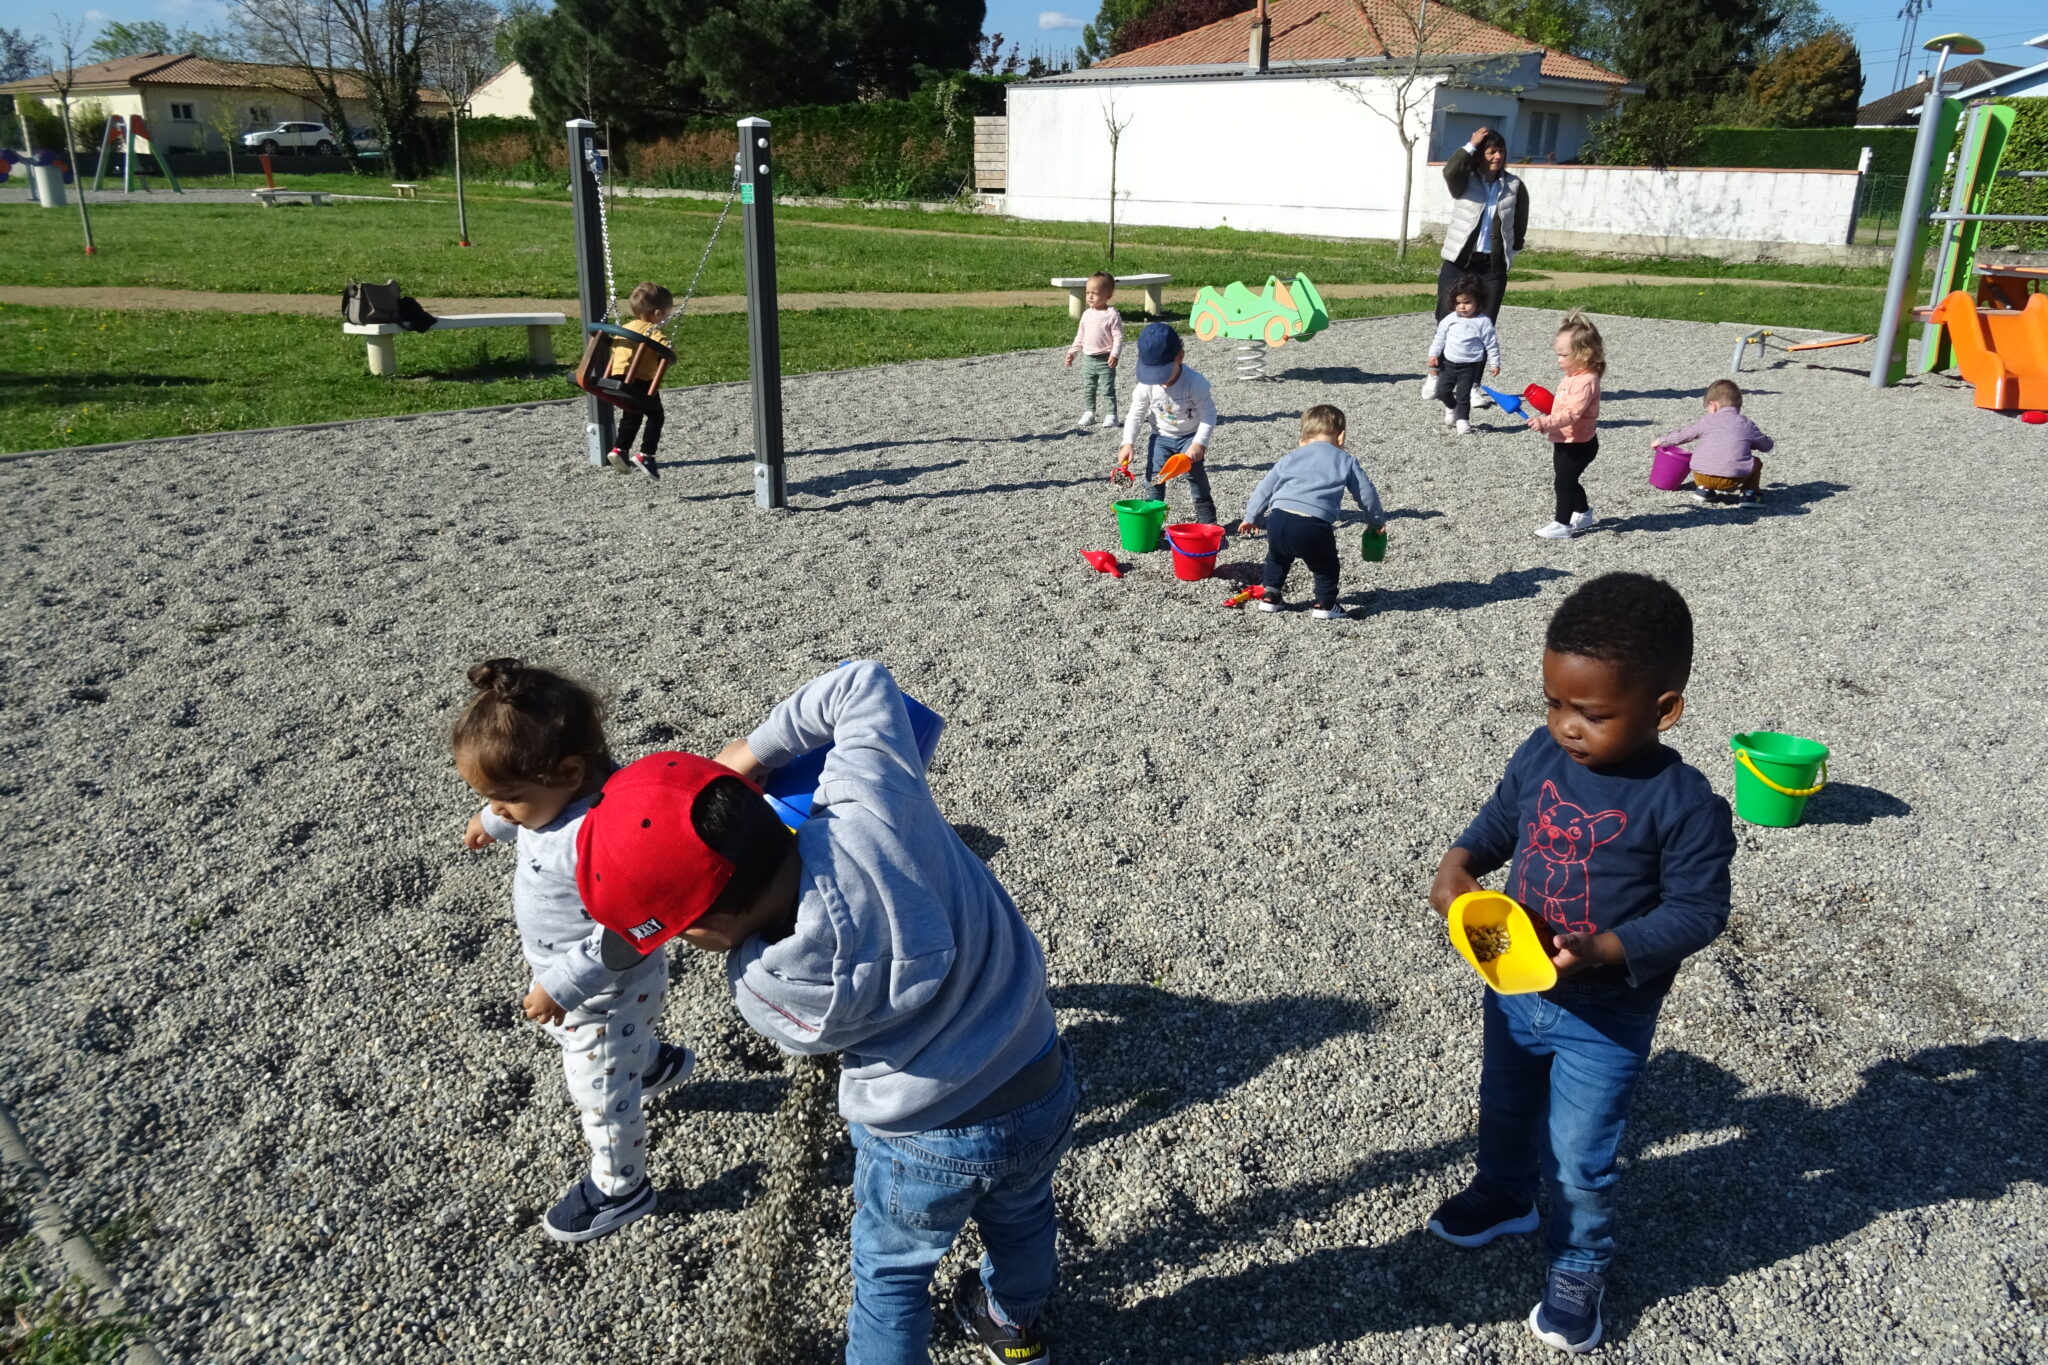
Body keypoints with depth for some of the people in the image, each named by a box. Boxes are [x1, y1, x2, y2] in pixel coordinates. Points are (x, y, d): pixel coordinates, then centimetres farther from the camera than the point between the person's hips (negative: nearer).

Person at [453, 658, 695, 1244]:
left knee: (602, 1096, 15)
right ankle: (654, 1063, 67)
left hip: (604, 991, -9)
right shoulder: (558, 790, -15)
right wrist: (491, 822, 27)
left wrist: (562, 986, -31)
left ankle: (620, 1189, 41)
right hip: (565, 975, 9)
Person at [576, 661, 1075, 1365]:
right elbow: (863, 683, -9)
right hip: (1047, 1090, 6)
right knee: (1019, 1218, 36)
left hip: (930, 1148, -6)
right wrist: (756, 747, -7)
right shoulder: (871, 795, -28)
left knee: (889, 1276, 27)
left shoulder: (773, 991, -29)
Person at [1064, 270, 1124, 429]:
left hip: (1105, 360, -6)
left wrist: (1115, 354, -26)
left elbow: (1118, 337, -14)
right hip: (1088, 358, 6)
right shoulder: (1087, 314, 6)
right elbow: (1080, 336, 15)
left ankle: (1110, 416, 3)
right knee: (1087, 389, 10)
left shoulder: (1112, 315, -12)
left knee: (1107, 389, -2)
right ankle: (1088, 414, 18)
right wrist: (1072, 352, 11)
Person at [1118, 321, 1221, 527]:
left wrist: (1199, 443, -28)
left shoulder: (1195, 383, -26)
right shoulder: (1146, 386, -18)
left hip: (1190, 436, -2)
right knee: (1154, 478, -5)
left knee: (1196, 475, -4)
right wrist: (1128, 443, -18)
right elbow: (1135, 414, -7)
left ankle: (1207, 518, 8)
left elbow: (1208, 414, -20)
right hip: (1161, 437, 3)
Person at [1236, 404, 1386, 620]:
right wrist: (1377, 521, 34)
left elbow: (1265, 487, 26)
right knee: (1326, 566, 21)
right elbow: (1366, 494, 19)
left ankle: (1270, 597, 33)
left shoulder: (1291, 457, 25)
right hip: (1313, 526, -3)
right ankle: (1325, 605, 16)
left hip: (1278, 519, 4)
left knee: (1278, 558, 32)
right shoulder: (1346, 460, 18)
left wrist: (1251, 517, 37)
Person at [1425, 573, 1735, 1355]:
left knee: (1580, 1157, 10)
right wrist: (1458, 865, -14)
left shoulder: (1684, 805, -24)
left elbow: (1697, 910, -19)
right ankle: (1503, 1195, 56)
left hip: (1605, 1019, -5)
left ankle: (1579, 1267, 36)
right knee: (1504, 1108, 28)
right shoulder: (1540, 757, -10)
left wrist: (1603, 952, -31)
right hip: (1514, 989, 6)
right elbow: (1498, 822, 5)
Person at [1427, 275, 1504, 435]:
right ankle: (1452, 407, 35)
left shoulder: (1483, 322, -9)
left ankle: (1463, 420, 12)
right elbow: (1440, 337, 10)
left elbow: (1491, 344, -4)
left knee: (1463, 394, -4)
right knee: (1442, 390, 6)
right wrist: (1434, 354, 0)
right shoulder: (1450, 319, 0)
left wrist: (1495, 363, -4)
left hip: (1469, 366, -4)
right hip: (1448, 363, 4)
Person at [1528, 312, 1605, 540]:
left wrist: (1545, 423, -44)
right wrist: (1547, 406, 9)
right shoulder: (1573, 376, 7)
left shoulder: (1585, 381, -25)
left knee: (1564, 482, -4)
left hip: (1577, 444, -10)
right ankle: (1583, 514, 38)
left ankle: (1562, 524, 4)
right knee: (1567, 481, 22)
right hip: (1566, 442, 10)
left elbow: (1572, 413, -36)